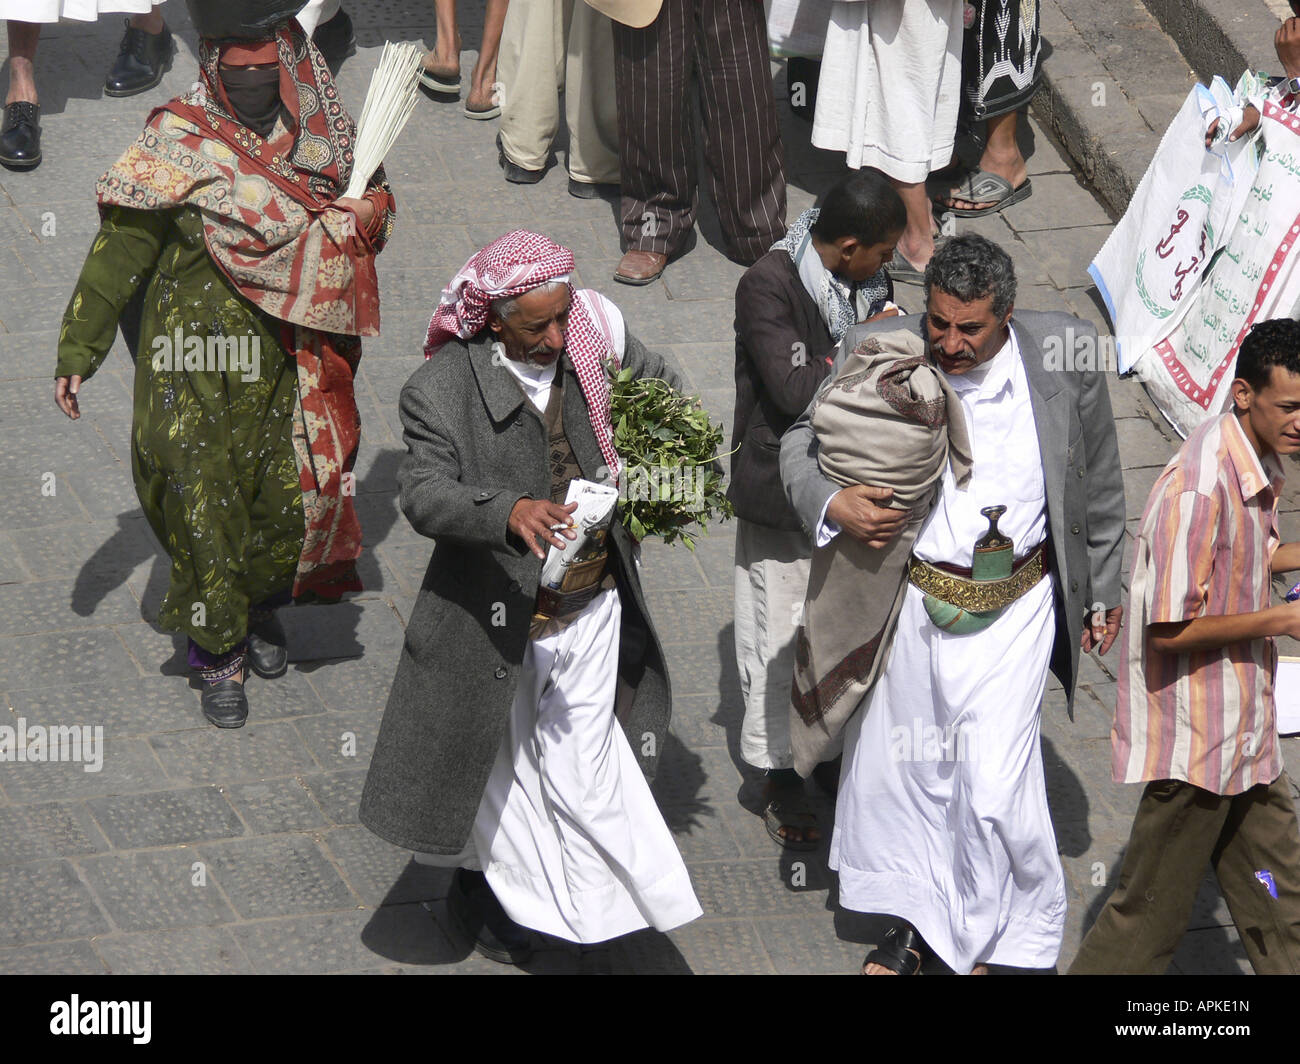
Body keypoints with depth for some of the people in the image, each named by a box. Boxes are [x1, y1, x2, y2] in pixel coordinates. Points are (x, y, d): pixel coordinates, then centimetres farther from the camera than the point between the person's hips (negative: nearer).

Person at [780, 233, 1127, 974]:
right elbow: (803, 443, 1)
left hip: (1014, 606, -2)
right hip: (908, 600, 2)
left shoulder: (1065, 355, -11)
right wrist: (831, 504, -21)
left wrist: (1105, 592, 11)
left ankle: (1009, 939, 21)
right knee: (895, 766, 16)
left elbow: (1100, 484, 3)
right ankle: (917, 924, 40)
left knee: (994, 786, -5)